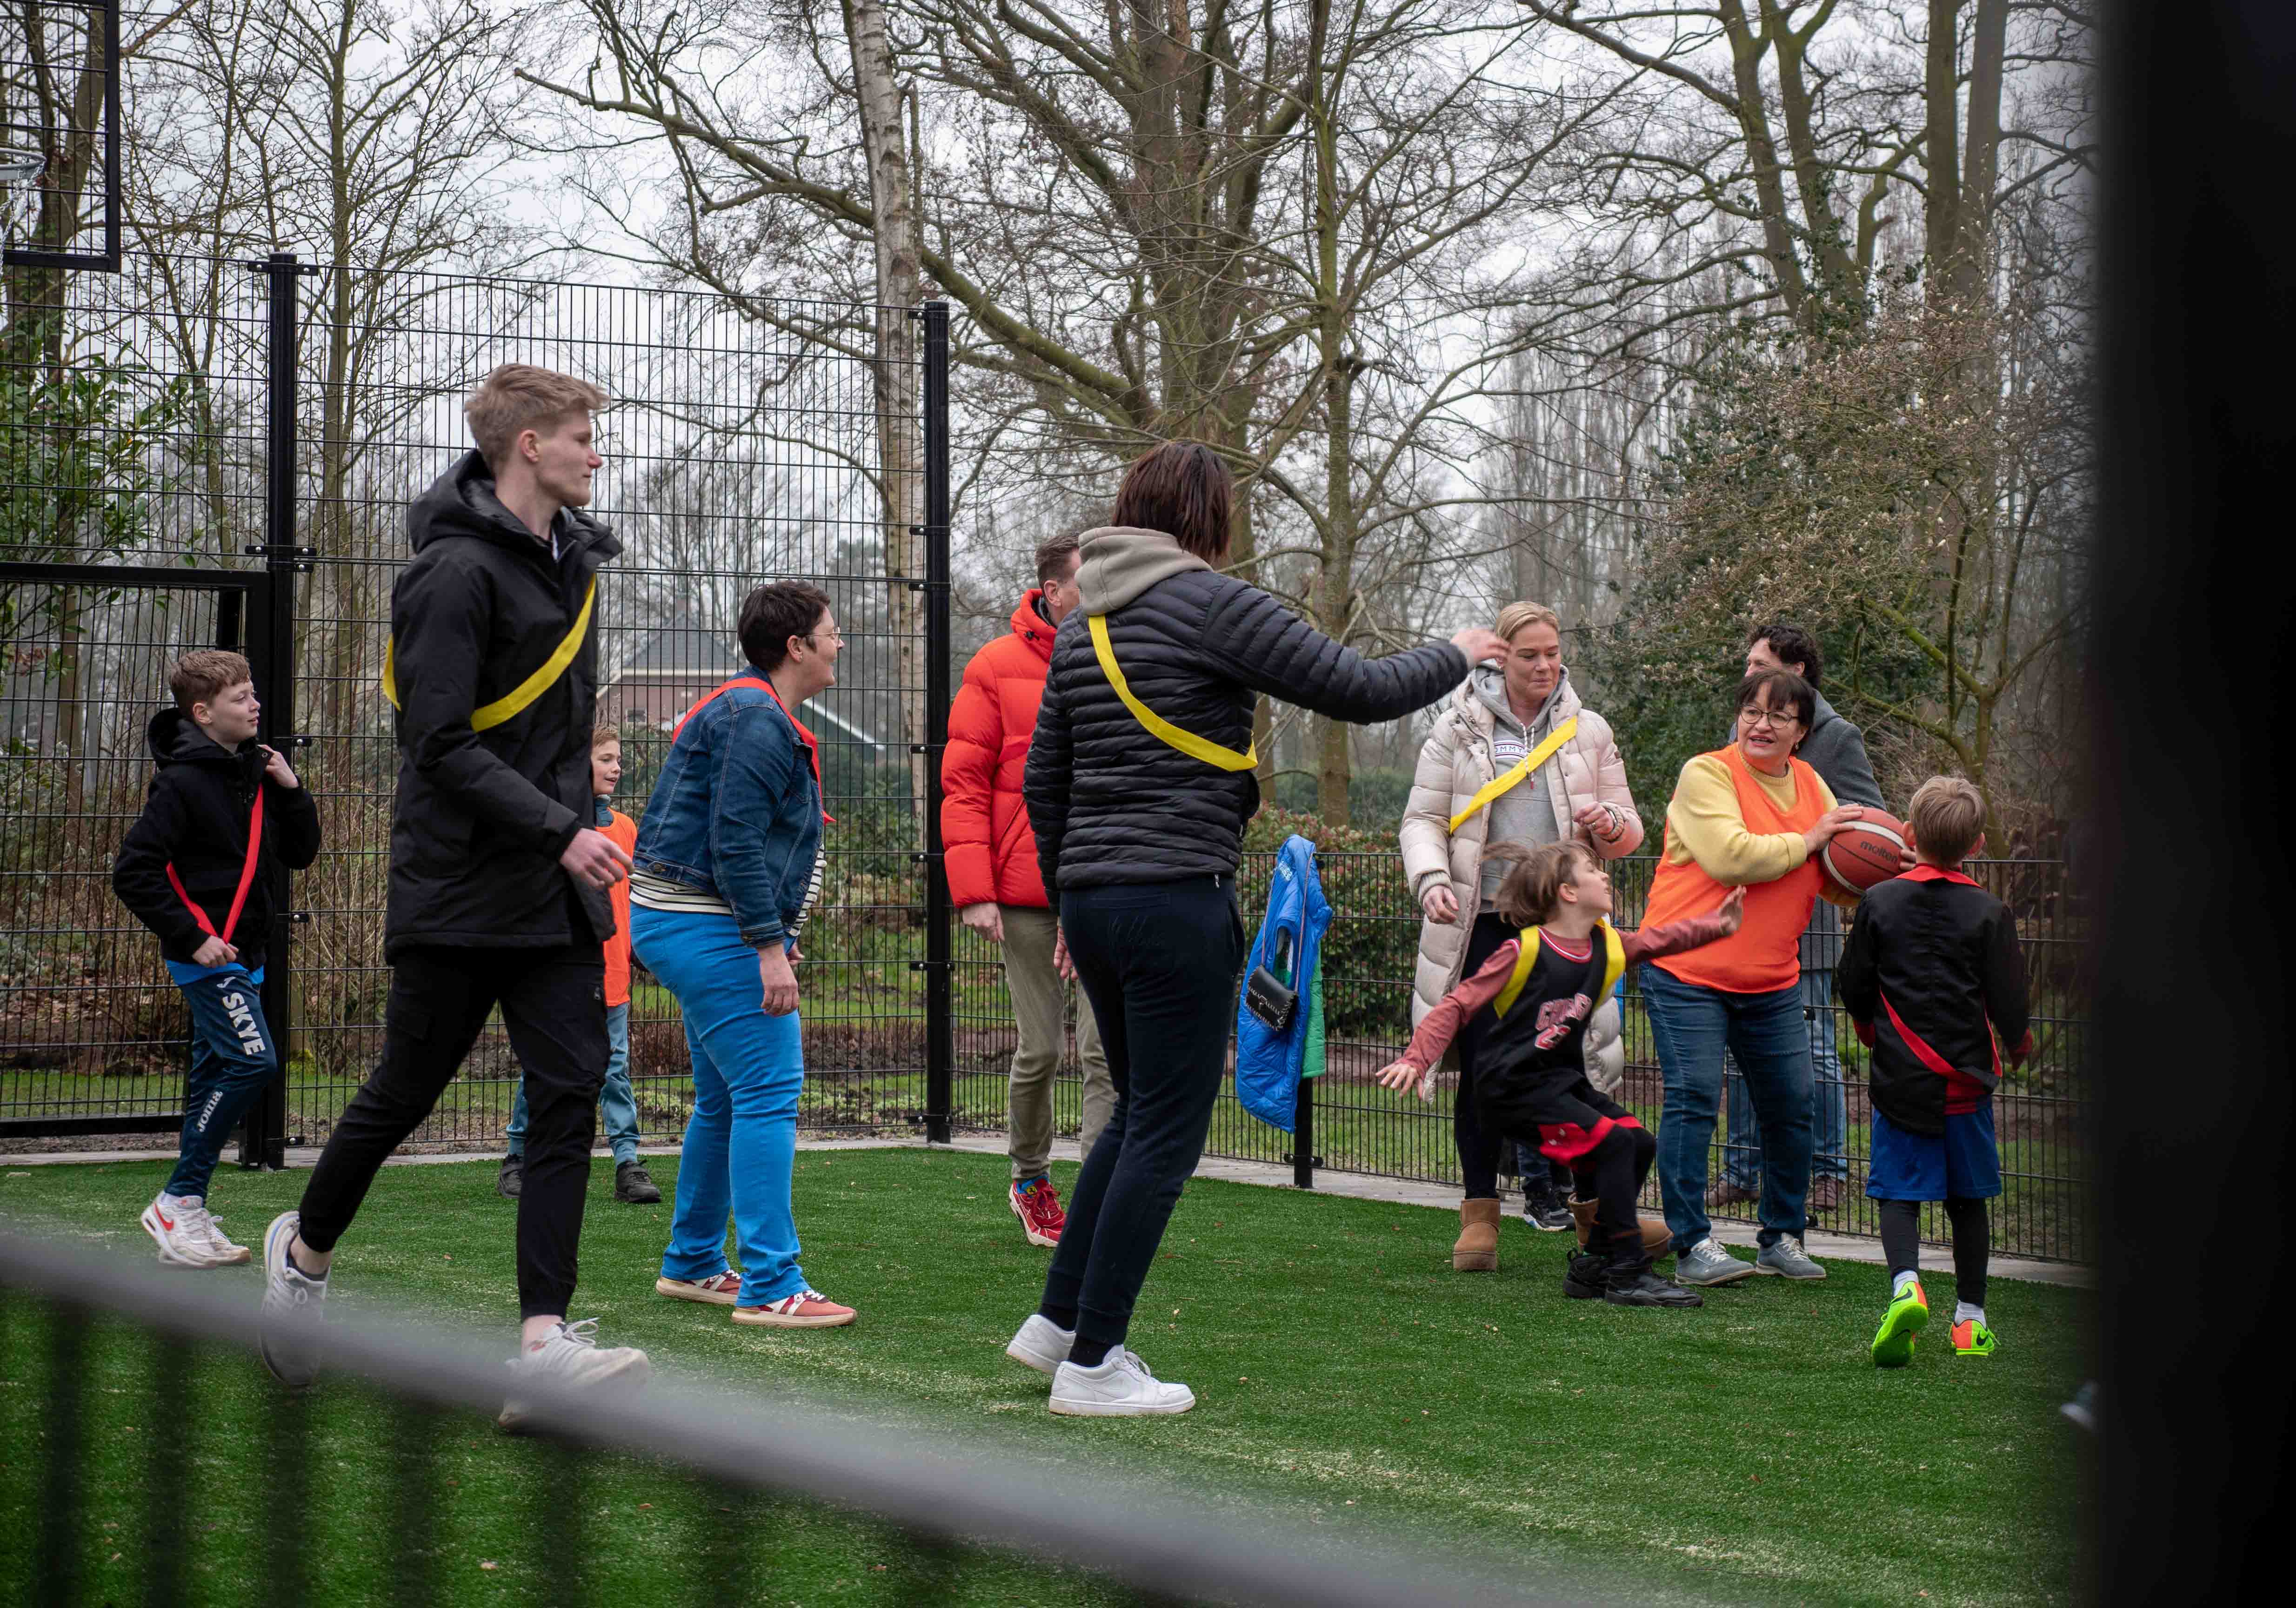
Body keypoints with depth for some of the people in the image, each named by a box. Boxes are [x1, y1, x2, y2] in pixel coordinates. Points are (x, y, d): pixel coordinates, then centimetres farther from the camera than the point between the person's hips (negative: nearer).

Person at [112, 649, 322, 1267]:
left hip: (241, 953, 8)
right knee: (253, 1060, -17)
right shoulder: (182, 782, -13)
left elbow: (300, 853, 16)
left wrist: (290, 791, 1)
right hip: (208, 953, -8)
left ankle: (188, 1214, 14)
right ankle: (178, 1202, -11)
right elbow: (133, 872, -16)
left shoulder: (254, 773, 12)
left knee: (215, 1077, 9)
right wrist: (192, 938, -18)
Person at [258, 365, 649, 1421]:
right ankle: (305, 1248, 33)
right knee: (404, 1095, 7)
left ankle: (544, 1339, -7)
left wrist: (577, 829, 16)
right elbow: (441, 744, -20)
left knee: (570, 1095, -4)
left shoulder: (569, 558, 13)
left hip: (556, 895, 7)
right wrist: (561, 830, -23)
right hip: (458, 889, -7)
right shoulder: (458, 570, -14)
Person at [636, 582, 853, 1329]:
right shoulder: (756, 721, -15)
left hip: (690, 925, 11)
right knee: (769, 1092, -12)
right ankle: (770, 1287, -14)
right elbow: (735, 841, -22)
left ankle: (693, 1263, 27)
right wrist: (770, 946, -22)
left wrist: (771, 935, 21)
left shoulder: (748, 713, 20)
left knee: (726, 1097, 18)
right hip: (707, 929, -11)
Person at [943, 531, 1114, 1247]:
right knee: (1040, 1048, 7)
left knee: (1109, 1050, -7)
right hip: (1026, 894, -1)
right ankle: (1031, 1180, 29)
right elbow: (963, 784, 0)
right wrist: (974, 890, -9)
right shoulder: (998, 668, 1)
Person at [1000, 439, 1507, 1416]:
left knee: (1139, 1111, 22)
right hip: (1177, 903, -8)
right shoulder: (1211, 602, -9)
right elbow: (1359, 691, -9)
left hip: (1093, 899, 8)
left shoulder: (1081, 627, 14)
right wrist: (1457, 657, 9)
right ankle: (1091, 1365, 2)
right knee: (1166, 1133, 0)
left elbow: (1043, 782, 19)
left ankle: (1056, 1321, 24)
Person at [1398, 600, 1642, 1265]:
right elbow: (1423, 819, 4)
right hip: (1482, 918, -1)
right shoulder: (1459, 730, 5)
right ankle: (1479, 1214, 6)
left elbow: (1628, 834, 12)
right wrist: (1431, 881, -15)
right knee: (1481, 1064, -2)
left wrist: (1611, 823, -12)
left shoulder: (1588, 732, 10)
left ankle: (1549, 1182, 17)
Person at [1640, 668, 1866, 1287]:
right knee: (1693, 1098, -12)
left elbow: (1836, 883, 17)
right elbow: (1731, 856, -23)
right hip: (1687, 971, -6)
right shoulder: (1706, 774, -8)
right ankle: (1692, 1245, -8)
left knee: (1790, 1107, 5)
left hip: (1773, 980, 6)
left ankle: (1782, 1237, 18)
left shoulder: (1810, 784, 12)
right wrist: (1808, 841, -13)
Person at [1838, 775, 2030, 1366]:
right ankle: (1970, 1318, 18)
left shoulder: (1879, 902, -3)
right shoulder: (1988, 913, -5)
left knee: (1899, 1193, 0)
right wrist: (2018, 1042, 19)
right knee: (1967, 1199, 14)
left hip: (1900, 1076, -1)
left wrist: (1870, 1031, 25)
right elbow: (2009, 1002, -4)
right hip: (1967, 1078, 1)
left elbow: (1854, 989, 4)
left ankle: (1906, 1283, -26)